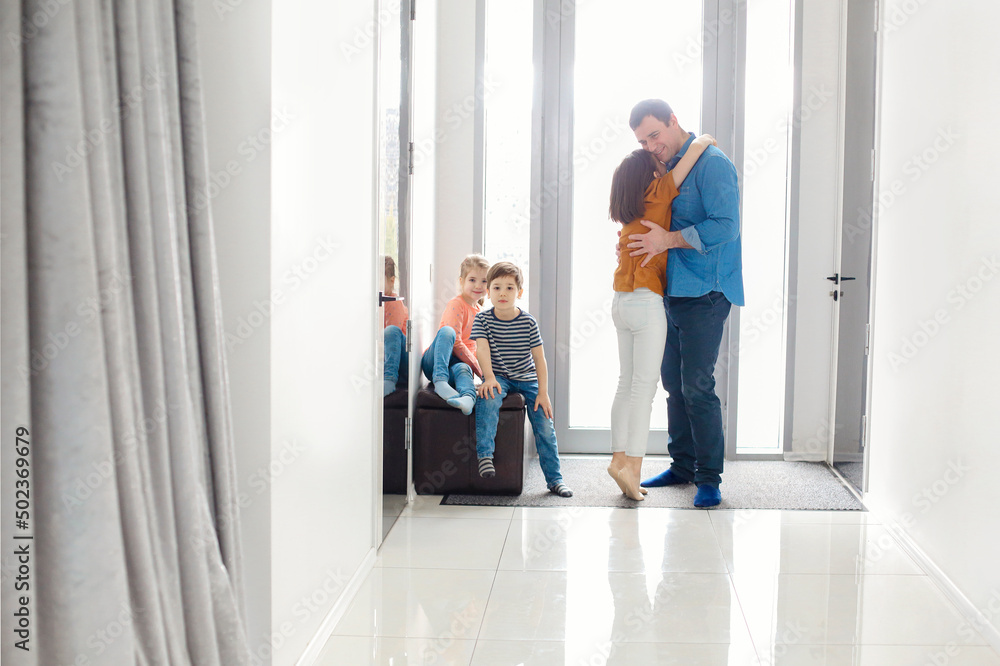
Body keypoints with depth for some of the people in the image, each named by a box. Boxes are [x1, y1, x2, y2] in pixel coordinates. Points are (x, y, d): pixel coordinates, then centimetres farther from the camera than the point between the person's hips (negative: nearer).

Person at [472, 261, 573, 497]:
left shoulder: (528, 322, -4)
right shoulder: (482, 319, -5)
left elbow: (539, 358, -4)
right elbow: (482, 349, -18)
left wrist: (543, 392, -10)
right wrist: (489, 378, -34)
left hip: (527, 379, 1)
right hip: (498, 377, -1)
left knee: (544, 423, -9)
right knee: (488, 398, -35)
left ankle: (554, 478, 2)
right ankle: (485, 454, -32)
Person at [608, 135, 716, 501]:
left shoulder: (629, 213, 14)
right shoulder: (657, 195, -6)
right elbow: (698, 145, -5)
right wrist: (704, 139, 13)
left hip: (621, 302, 8)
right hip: (647, 302, -8)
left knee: (627, 383, 10)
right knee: (644, 385, -7)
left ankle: (619, 456, 10)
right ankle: (632, 464, -10)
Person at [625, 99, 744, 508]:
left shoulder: (712, 164, -11)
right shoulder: (665, 168, 16)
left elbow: (725, 226, -21)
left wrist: (669, 239, -21)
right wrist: (634, 242, 7)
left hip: (703, 294, -9)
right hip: (671, 291, 9)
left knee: (697, 387, -9)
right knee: (673, 382, 13)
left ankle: (709, 478, 1)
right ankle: (682, 466, 25)